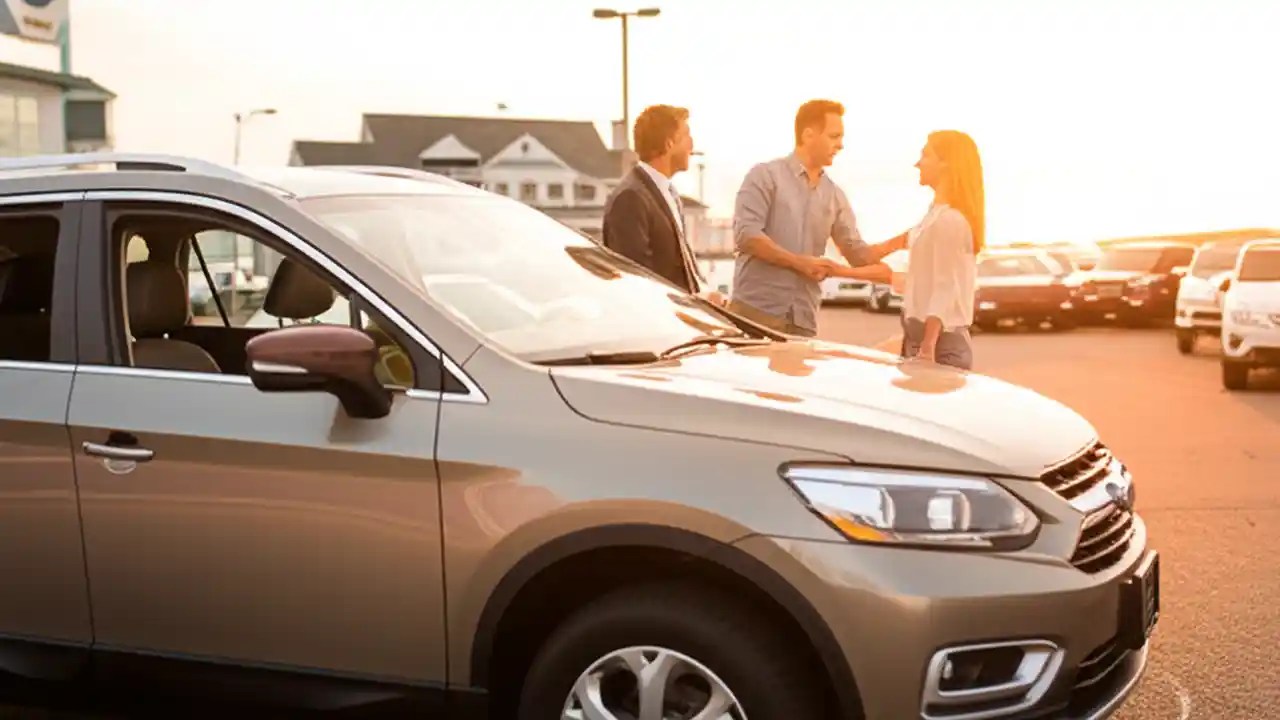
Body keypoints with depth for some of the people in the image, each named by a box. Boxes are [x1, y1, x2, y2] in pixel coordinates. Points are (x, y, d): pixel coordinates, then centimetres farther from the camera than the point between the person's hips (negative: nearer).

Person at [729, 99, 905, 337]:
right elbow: (746, 235, -11)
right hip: (757, 310, -5)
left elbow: (858, 254, 14)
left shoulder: (834, 196, 17)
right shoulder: (766, 176, 0)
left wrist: (898, 242, -3)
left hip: (804, 320, 5)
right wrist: (799, 262, -14)